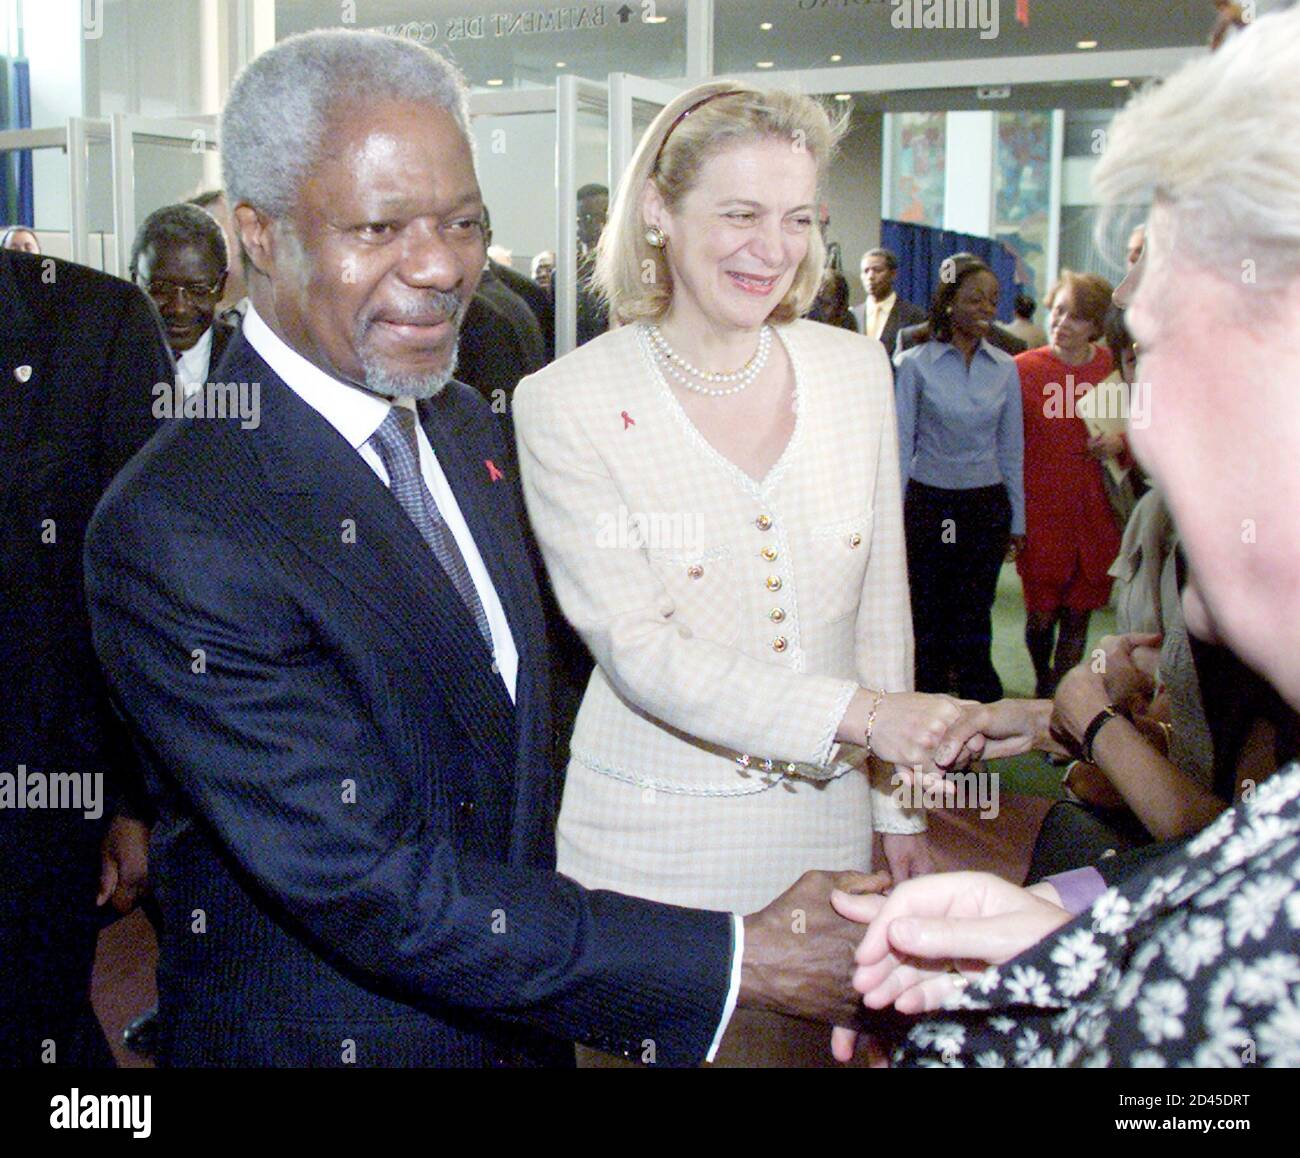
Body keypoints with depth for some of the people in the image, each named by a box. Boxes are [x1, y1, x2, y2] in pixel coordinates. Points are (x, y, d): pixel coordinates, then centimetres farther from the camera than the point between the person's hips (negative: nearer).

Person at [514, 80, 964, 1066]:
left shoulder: (857, 370, 2)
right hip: (654, 838, -3)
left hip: (824, 821, 4)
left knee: (820, 1039, 16)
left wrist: (899, 809, 8)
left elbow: (881, 605, 8)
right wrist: (857, 715, -28)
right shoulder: (567, 404, -11)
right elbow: (637, 648, -17)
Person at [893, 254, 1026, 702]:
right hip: (928, 503, -2)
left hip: (986, 506, 2)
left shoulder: (1005, 368, 5)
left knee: (974, 618, 6)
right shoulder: (915, 364, -3)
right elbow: (900, 444, -1)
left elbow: (1012, 448, 10)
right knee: (926, 615, 4)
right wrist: (892, 517, -3)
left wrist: (1016, 519, 11)